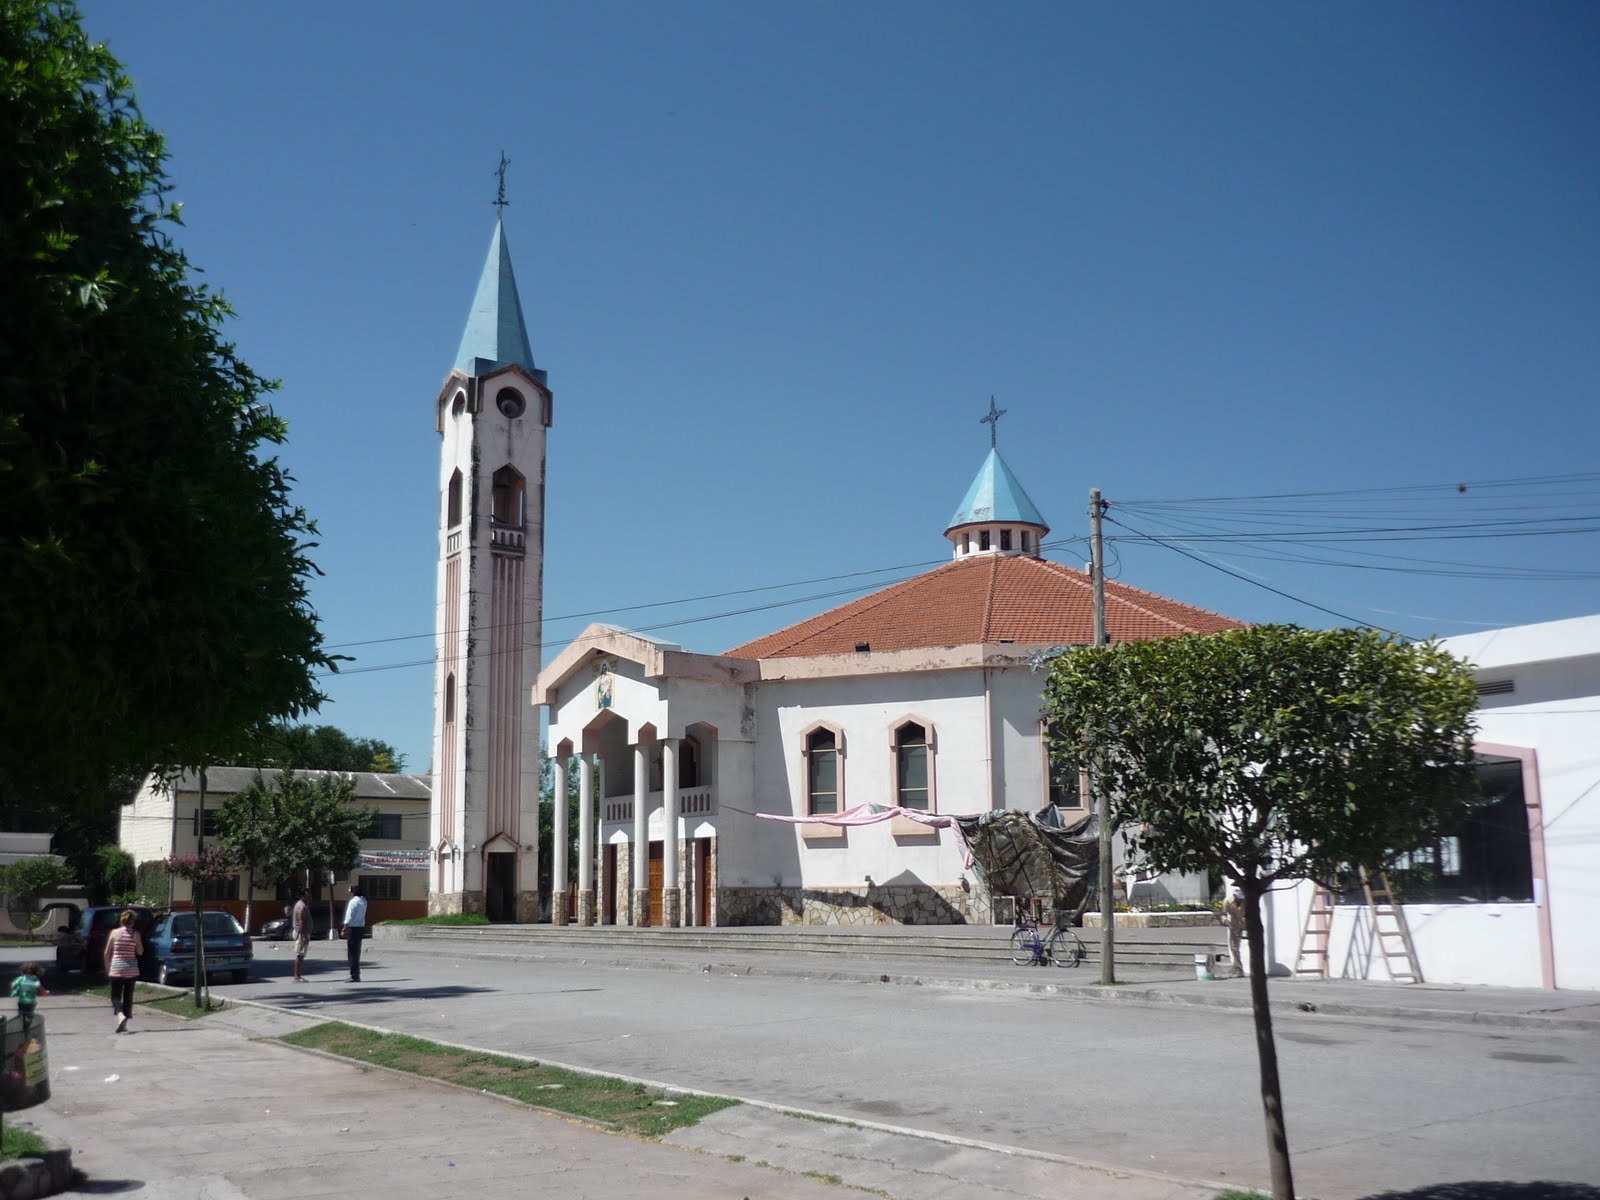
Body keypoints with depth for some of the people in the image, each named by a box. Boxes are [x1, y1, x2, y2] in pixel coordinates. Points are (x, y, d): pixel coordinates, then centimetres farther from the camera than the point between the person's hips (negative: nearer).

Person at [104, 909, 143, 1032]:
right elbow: (140, 952, 2)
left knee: (115, 995, 5)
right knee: (128, 997, 11)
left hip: (116, 968, -1)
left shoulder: (114, 933, -5)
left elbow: (107, 953, -2)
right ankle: (124, 1024, 13)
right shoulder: (135, 934, -4)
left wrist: (107, 968, 8)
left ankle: (120, 1015, -22)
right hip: (131, 969, 1)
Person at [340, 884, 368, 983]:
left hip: (353, 929, -8)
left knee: (352, 953, -3)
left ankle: (354, 975, -4)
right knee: (357, 952, 15)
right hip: (361, 927, 8)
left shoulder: (353, 902, -15)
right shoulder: (363, 901, 9)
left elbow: (349, 917, -17)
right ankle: (356, 975, 20)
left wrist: (344, 929, -13)